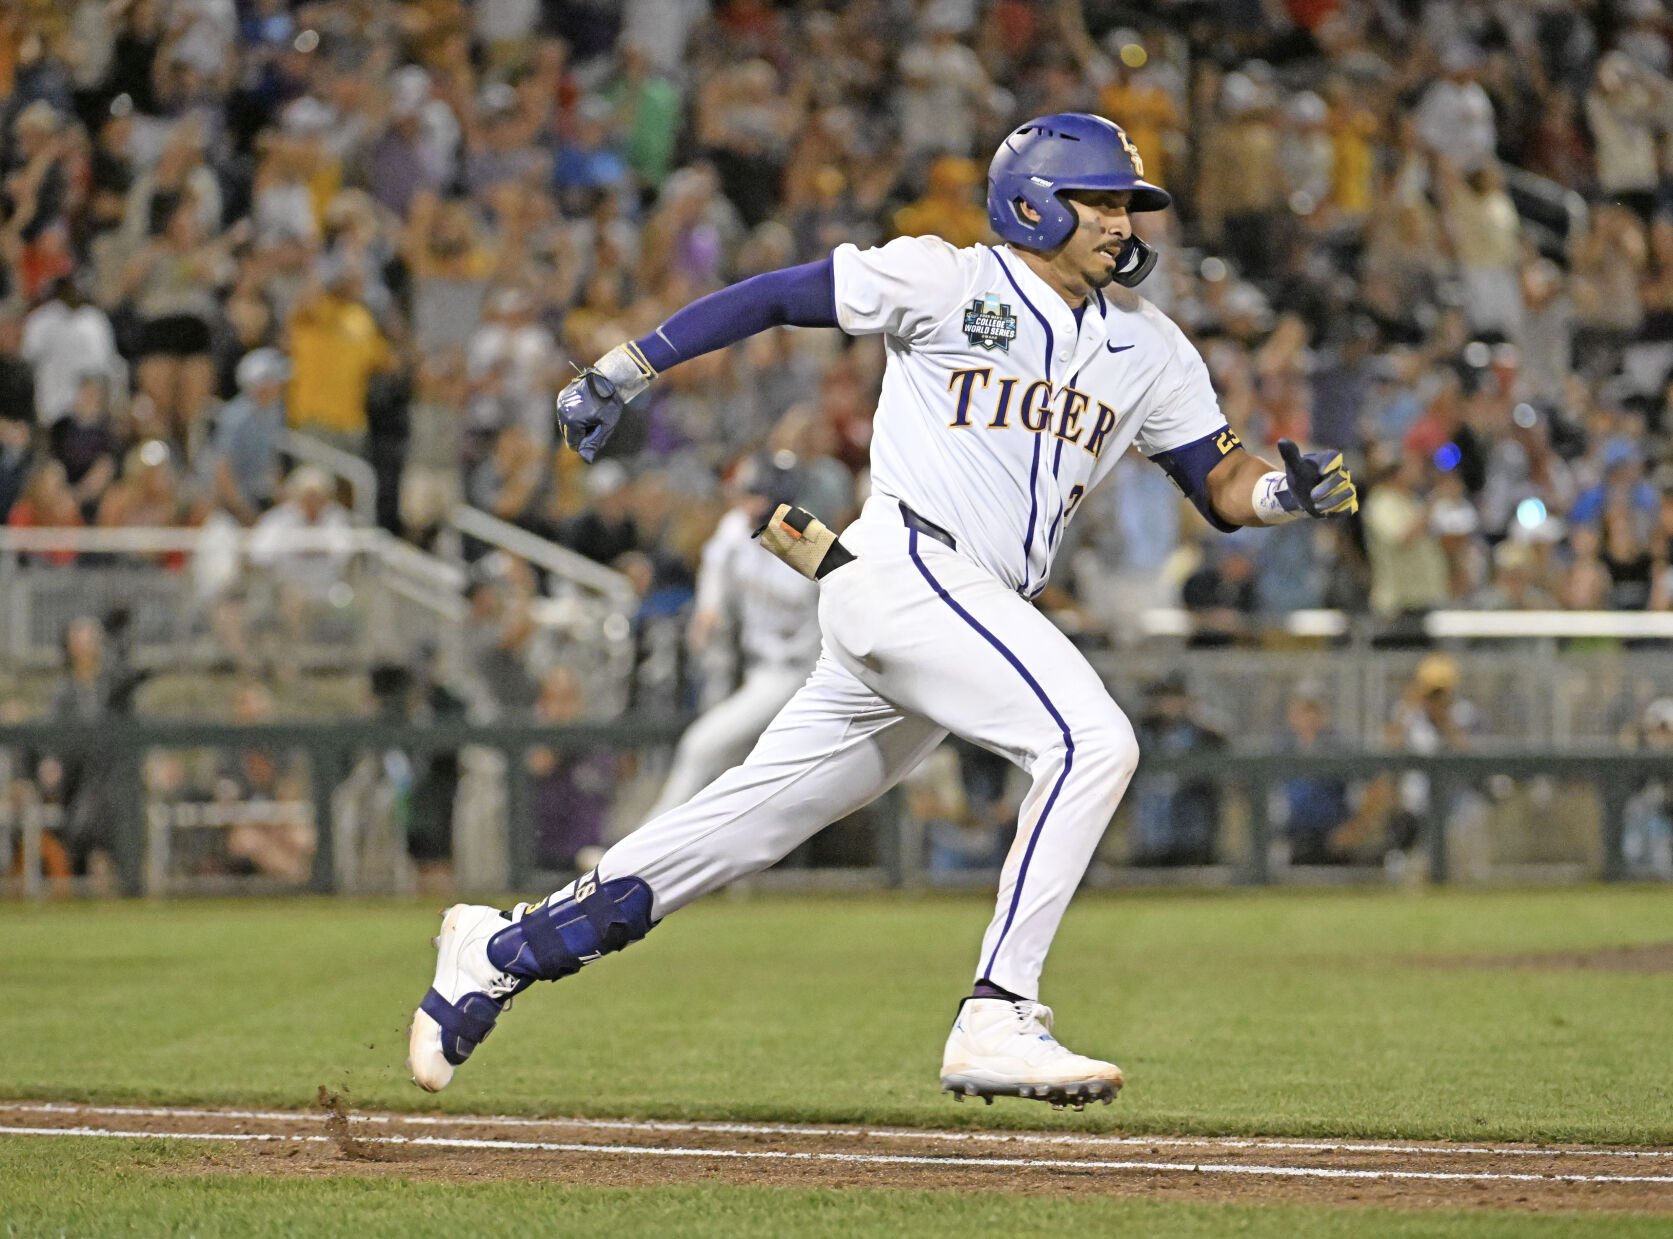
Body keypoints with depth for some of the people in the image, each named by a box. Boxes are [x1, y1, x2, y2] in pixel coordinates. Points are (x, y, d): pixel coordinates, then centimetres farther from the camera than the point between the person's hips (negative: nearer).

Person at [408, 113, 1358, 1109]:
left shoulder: (1148, 346, 16)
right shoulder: (947, 281, 0)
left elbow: (1224, 487, 15)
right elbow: (775, 296, 4)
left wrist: (1291, 492, -7)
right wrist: (627, 368, -1)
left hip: (981, 614, 7)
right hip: (905, 568, -7)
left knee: (745, 830, 9)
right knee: (1092, 740, -24)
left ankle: (506, 948, 21)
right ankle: (997, 1020, -26)